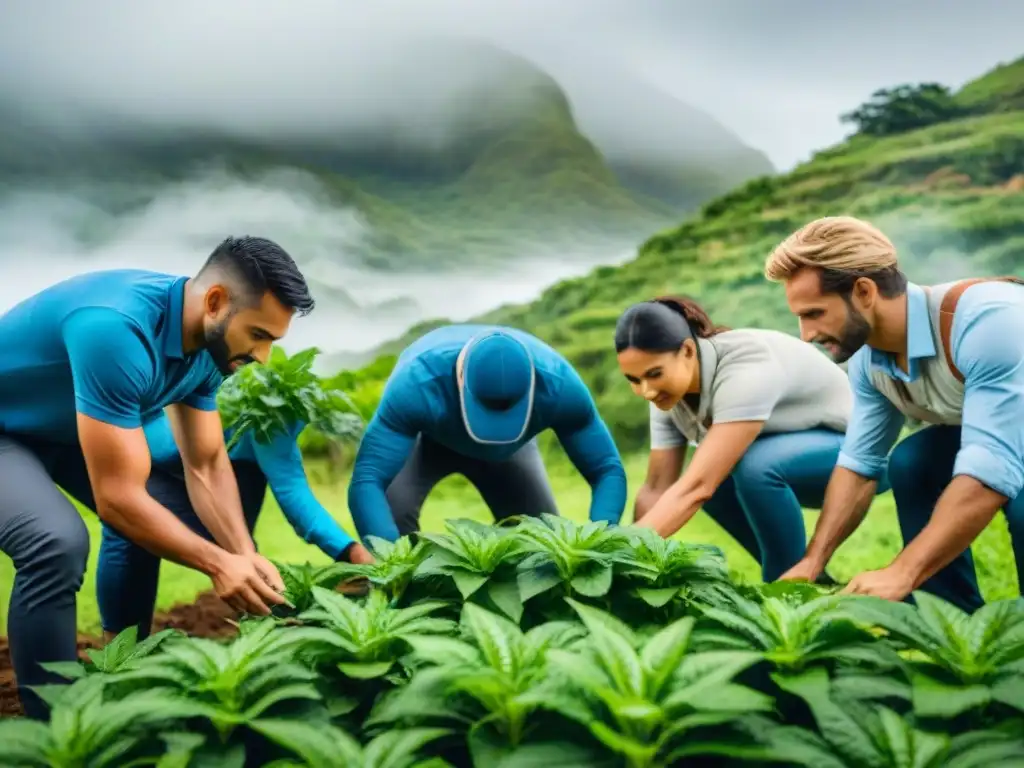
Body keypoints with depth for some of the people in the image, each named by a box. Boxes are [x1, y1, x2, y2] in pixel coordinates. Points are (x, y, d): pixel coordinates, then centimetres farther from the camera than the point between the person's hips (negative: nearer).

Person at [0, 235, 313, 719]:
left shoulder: (206, 343, -11)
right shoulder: (117, 330, -38)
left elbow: (207, 465, -7)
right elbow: (117, 498, -35)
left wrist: (245, 554, -20)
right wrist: (217, 563, -29)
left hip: (60, 429, 9)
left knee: (155, 523, 10)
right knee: (58, 544, -30)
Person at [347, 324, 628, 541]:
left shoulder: (559, 386, -39)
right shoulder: (417, 385, -45)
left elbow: (609, 471, -32)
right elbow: (366, 481, -48)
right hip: (424, 438, -2)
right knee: (391, 511, -28)